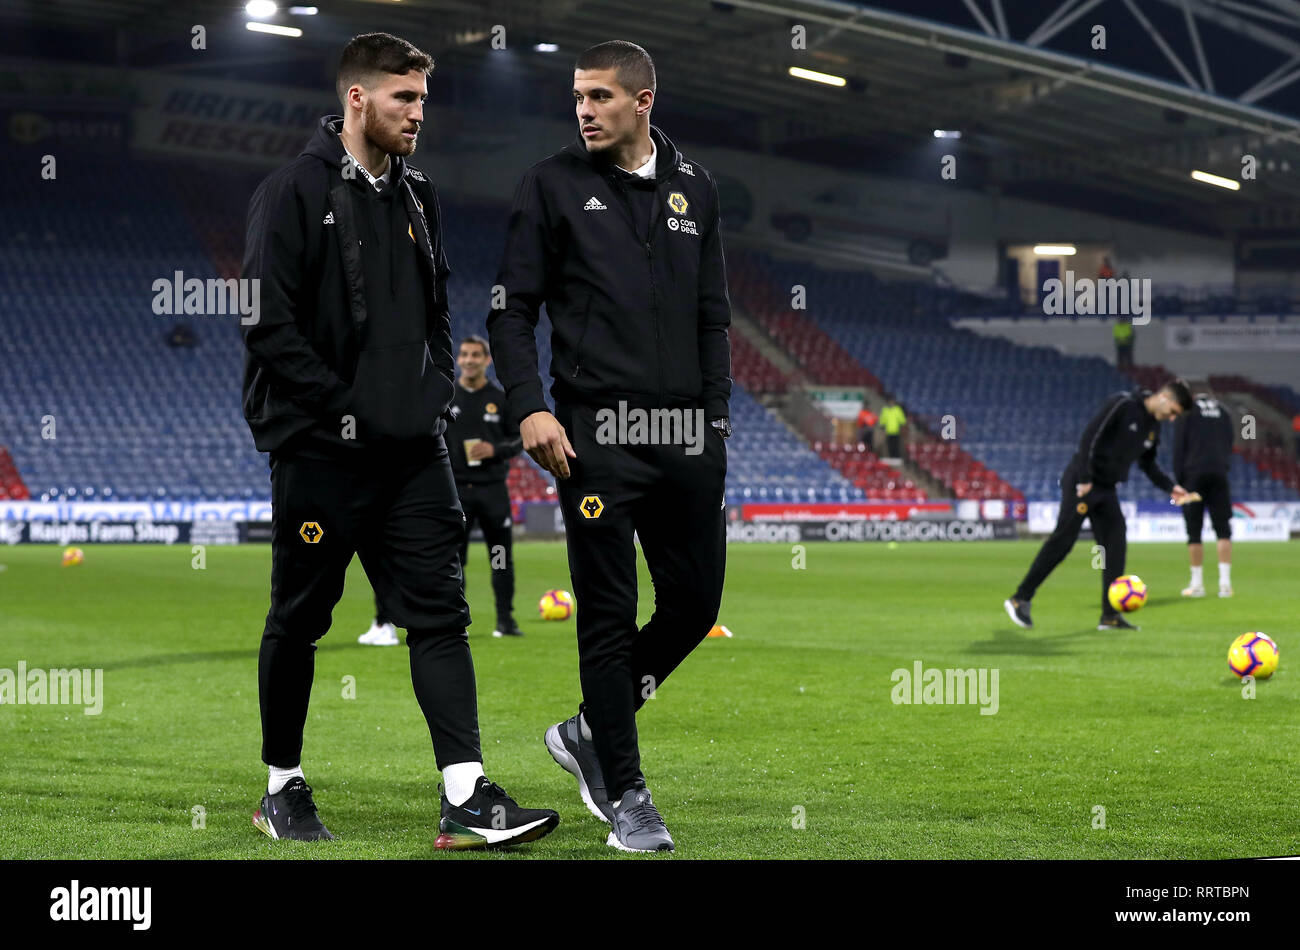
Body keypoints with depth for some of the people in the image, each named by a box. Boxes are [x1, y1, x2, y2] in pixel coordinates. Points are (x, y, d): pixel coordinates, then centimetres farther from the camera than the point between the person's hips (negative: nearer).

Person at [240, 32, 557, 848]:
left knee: (440, 613, -3)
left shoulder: (418, 197, 14)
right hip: (321, 451, -6)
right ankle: (284, 788, 21)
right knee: (299, 621, 6)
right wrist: (344, 411, -16)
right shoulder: (296, 193, -9)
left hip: (414, 451, 6)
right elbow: (268, 322, -14)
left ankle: (468, 798, -6)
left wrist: (438, 396, 7)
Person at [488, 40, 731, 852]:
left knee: (696, 601, 6)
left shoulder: (696, 189, 12)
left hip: (686, 436, 4)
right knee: (609, 614, -2)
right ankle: (625, 793, 8)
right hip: (596, 433, -4)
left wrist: (718, 418, 11)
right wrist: (530, 408, -12)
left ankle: (590, 731, 25)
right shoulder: (553, 185, 1)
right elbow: (513, 310, 0)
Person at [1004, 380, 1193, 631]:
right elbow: (1091, 435, -19)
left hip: (1107, 489, 8)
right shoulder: (1124, 405, -14)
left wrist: (1170, 487, 9)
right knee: (1063, 540, -12)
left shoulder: (1153, 427, 12)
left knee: (1115, 544, -1)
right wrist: (1085, 477, -22)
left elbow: (1148, 464, 23)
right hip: (1082, 483, -8)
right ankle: (1021, 599, -5)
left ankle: (1110, 615, 3)